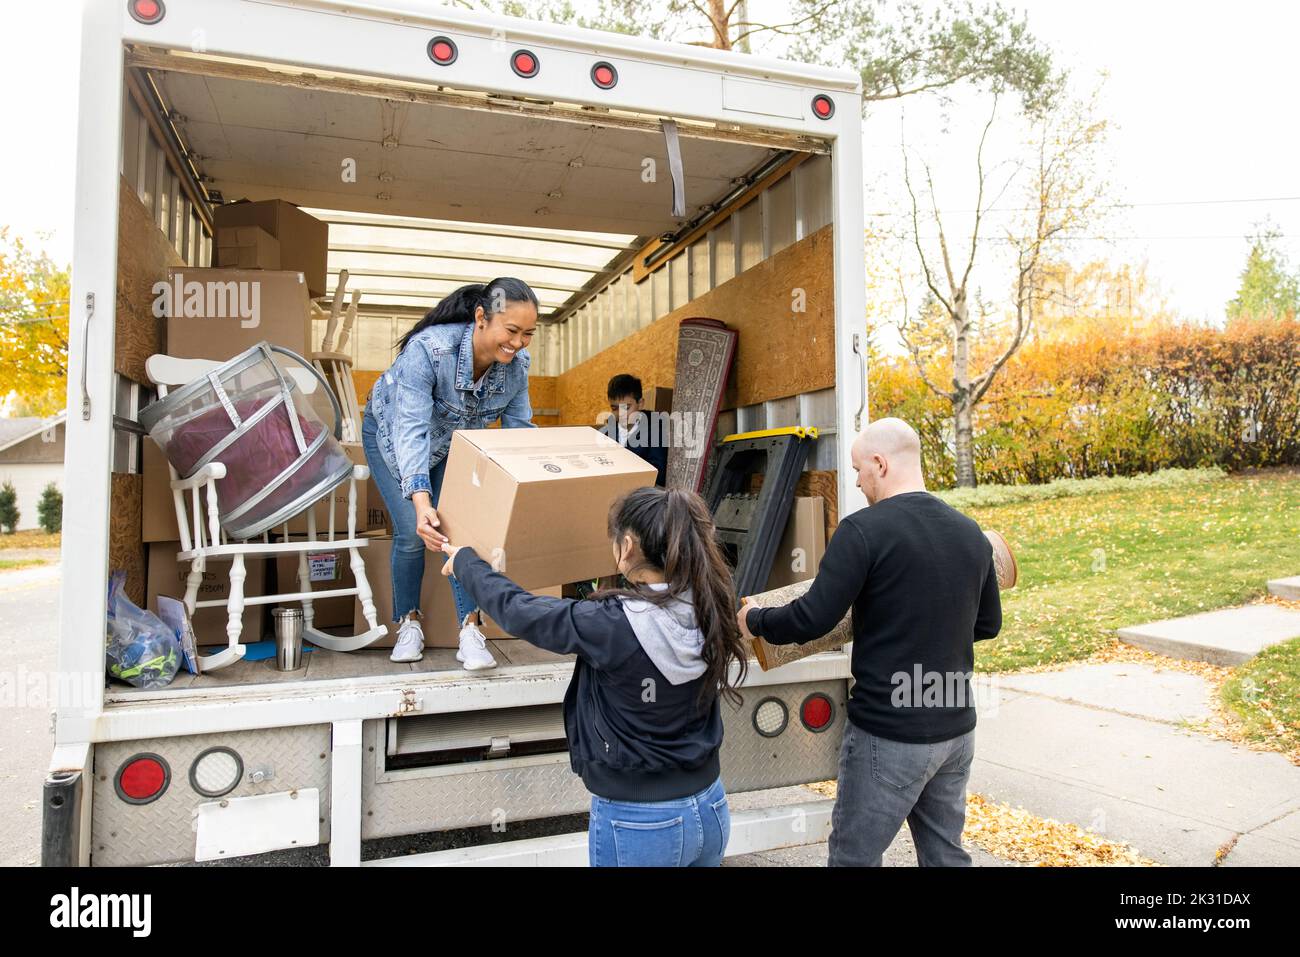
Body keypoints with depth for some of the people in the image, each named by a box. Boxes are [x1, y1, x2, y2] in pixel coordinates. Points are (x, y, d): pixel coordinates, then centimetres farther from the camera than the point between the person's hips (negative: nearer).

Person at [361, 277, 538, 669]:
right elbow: (411, 430, -45)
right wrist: (421, 501, -56)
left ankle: (469, 631, -4)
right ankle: (408, 622, 12)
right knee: (413, 532, -11)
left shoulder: (517, 363, -24)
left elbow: (519, 429, -13)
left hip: (453, 443, 4)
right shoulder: (428, 349, -40)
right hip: (390, 433, -3)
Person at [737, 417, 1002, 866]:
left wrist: (753, 620, -2)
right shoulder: (972, 533, 4)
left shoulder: (864, 530, -18)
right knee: (945, 852, 21)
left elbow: (812, 620, -20)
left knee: (854, 856, 9)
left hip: (889, 733, -7)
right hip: (957, 728, 7)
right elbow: (989, 623, 14)